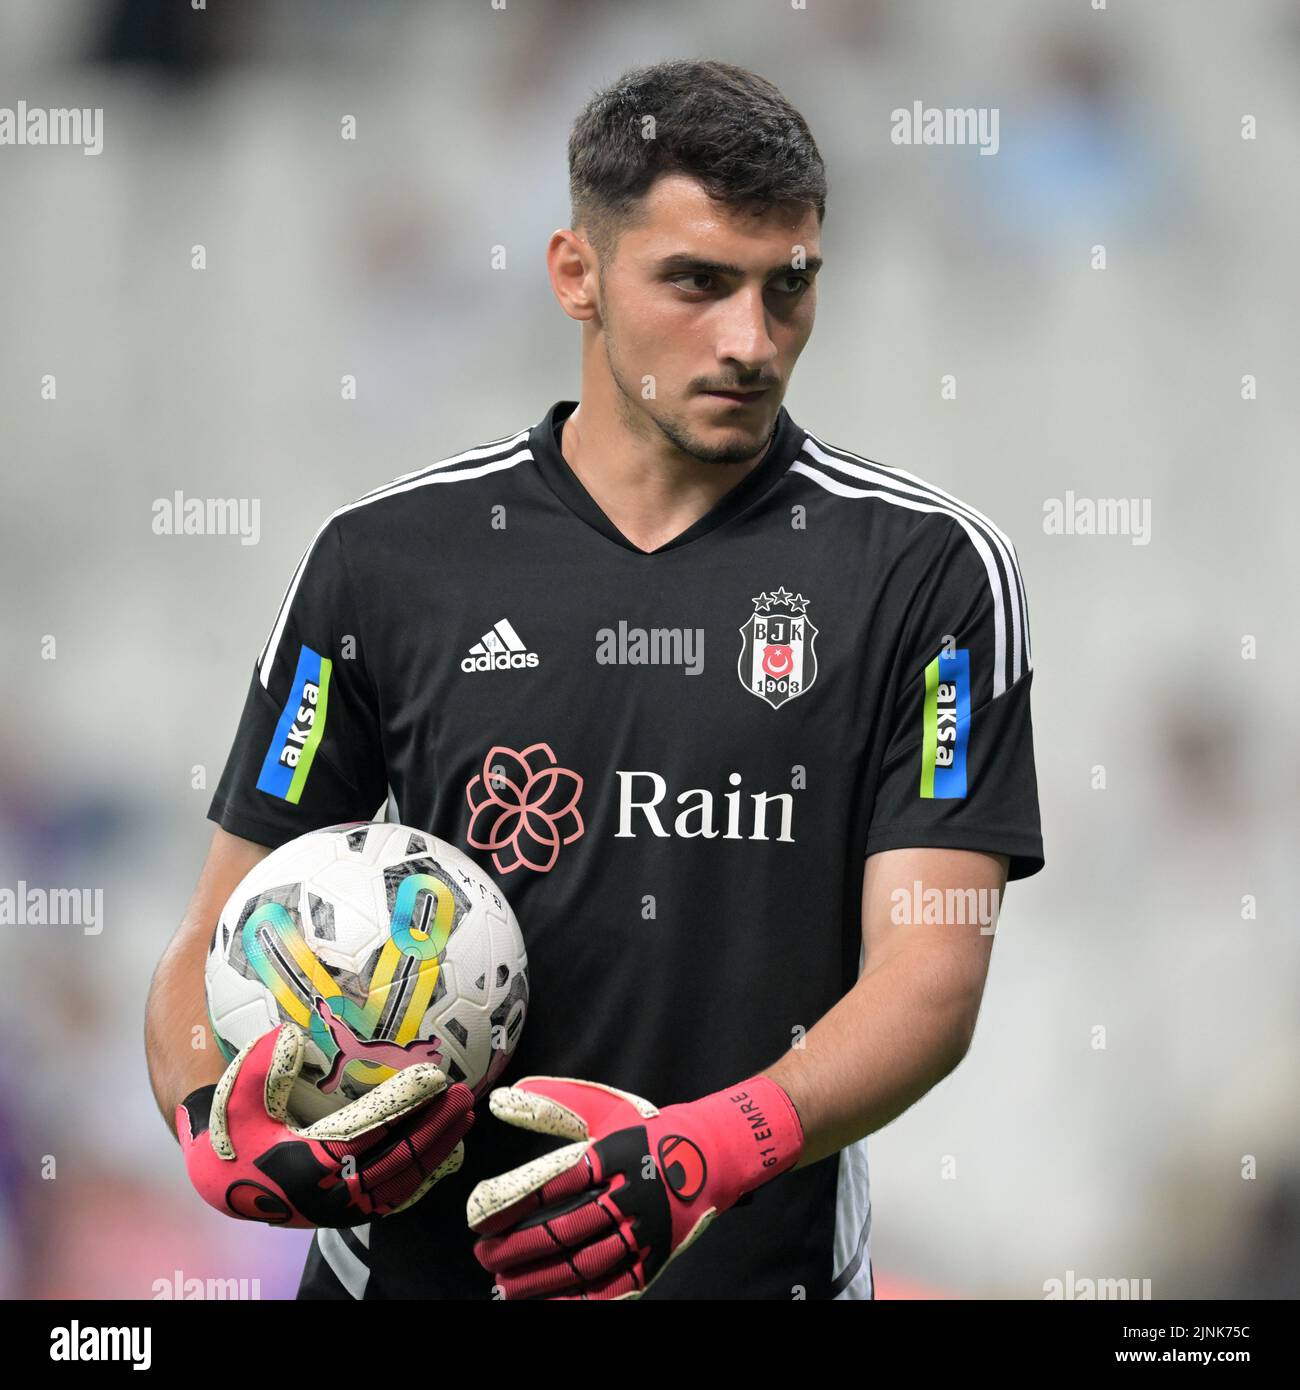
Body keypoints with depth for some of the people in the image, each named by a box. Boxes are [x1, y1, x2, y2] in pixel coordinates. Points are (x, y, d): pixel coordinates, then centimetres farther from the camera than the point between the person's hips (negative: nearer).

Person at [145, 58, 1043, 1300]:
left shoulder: (928, 568, -6)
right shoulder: (386, 558, -1)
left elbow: (932, 967, -14)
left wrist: (706, 1152, -31)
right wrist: (216, 1128, -19)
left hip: (762, 1268, -1)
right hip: (406, 1265, 1)